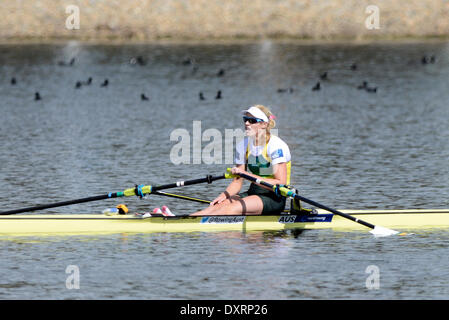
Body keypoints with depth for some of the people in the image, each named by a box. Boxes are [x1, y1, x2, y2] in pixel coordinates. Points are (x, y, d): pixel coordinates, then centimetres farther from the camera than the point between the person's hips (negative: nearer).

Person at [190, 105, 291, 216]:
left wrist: (248, 175, -23)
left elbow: (280, 183, -19)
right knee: (218, 205, -20)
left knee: (232, 209, -29)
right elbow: (237, 182, 10)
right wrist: (225, 194, -12)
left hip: (275, 199, -7)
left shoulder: (276, 145, -13)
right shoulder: (243, 145, 7)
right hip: (253, 193, 7)